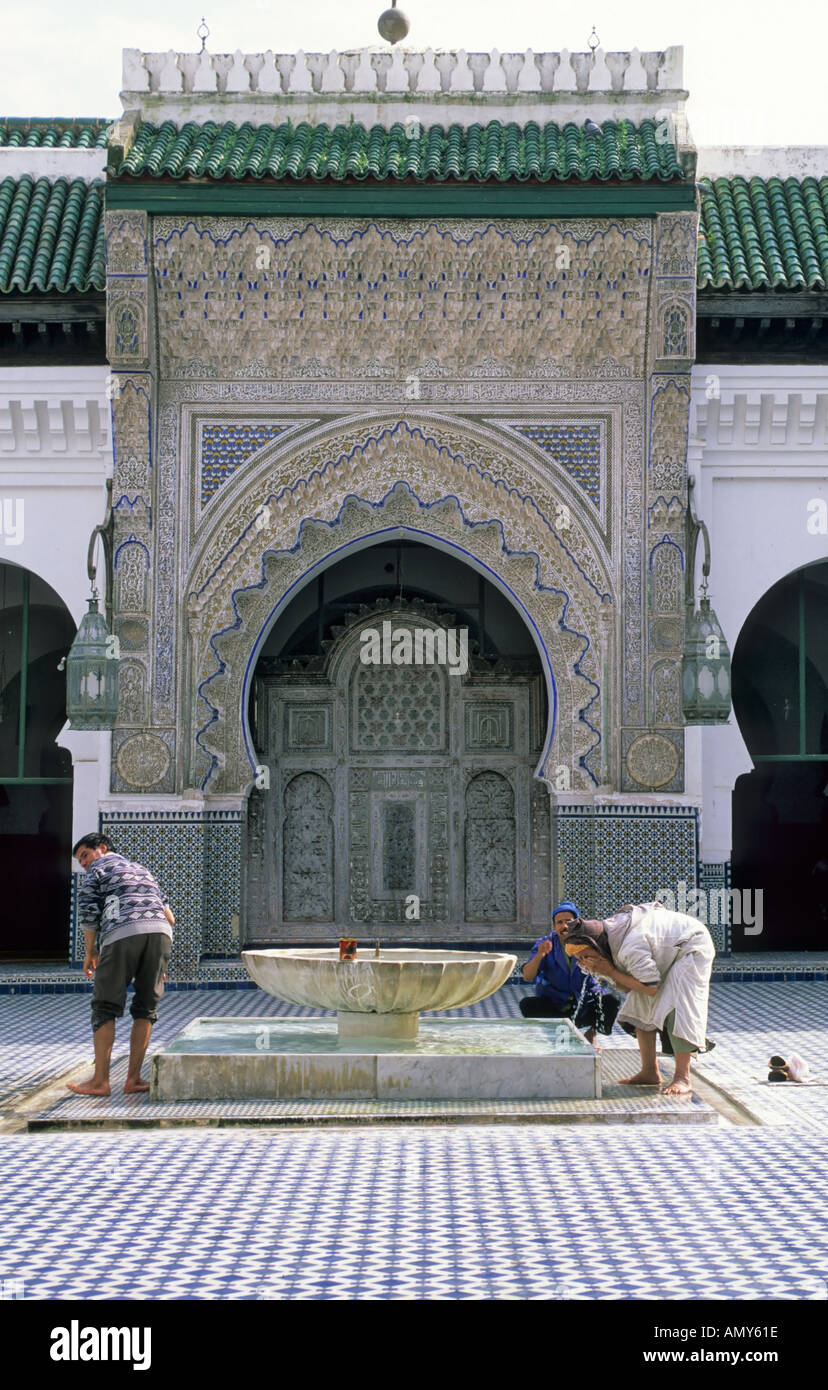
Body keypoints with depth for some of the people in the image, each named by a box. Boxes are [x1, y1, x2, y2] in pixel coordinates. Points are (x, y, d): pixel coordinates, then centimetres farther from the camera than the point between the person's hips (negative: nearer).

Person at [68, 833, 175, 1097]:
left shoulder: (97, 870, 17)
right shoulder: (141, 870, 35)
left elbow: (89, 915, 7)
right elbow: (169, 915, 27)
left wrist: (90, 952, 20)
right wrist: (161, 962, 30)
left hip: (122, 935, -5)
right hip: (160, 932, 5)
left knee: (105, 1008, 2)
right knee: (146, 1008, 11)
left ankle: (100, 1080, -1)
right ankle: (133, 1078, 6)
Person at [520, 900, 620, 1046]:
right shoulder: (546, 943, -6)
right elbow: (527, 977, -16)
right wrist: (539, 955, -35)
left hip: (586, 1007, 0)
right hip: (554, 1005, 0)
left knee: (612, 1002, -27)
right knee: (527, 1004, -27)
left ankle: (591, 1034, 1)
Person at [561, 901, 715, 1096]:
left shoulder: (630, 947, -37)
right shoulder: (607, 939, -8)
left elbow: (651, 988, -33)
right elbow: (629, 988, -2)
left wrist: (611, 972, -30)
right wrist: (601, 973, -19)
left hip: (691, 947, -10)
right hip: (669, 950, 10)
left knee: (678, 1008, -21)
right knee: (639, 1006, 5)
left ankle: (682, 1078, -20)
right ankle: (650, 1072, 8)